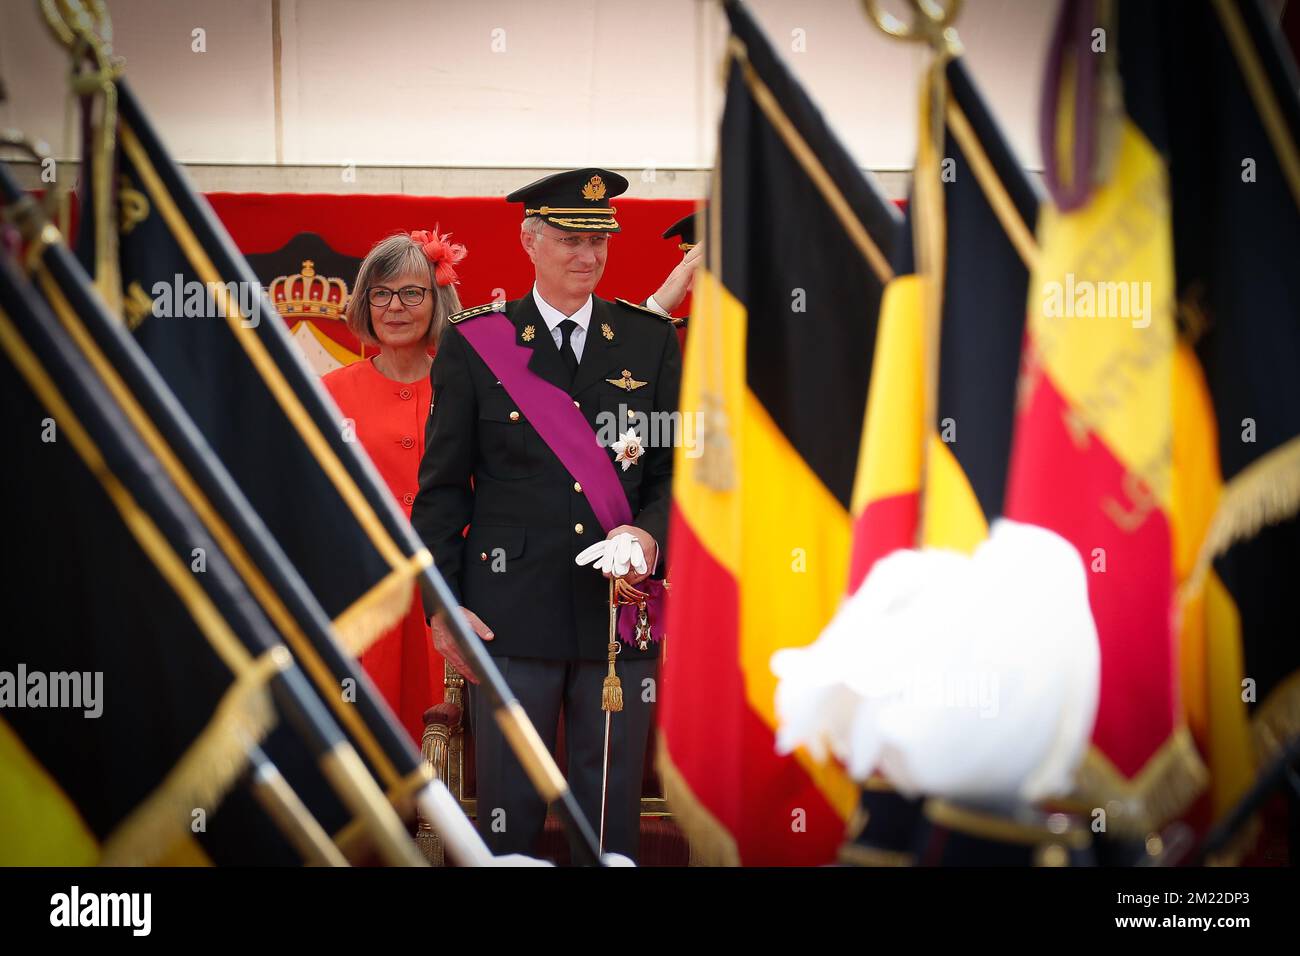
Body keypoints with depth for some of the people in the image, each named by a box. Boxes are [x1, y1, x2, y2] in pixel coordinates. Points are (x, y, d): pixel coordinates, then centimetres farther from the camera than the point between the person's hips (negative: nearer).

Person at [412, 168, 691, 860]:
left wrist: (652, 535, -10)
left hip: (622, 614, 2)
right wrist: (443, 604, -3)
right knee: (508, 811, 3)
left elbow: (679, 467, 10)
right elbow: (441, 486, 4)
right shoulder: (474, 343, 4)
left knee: (613, 812, 7)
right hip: (510, 615, -2)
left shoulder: (652, 341, 10)